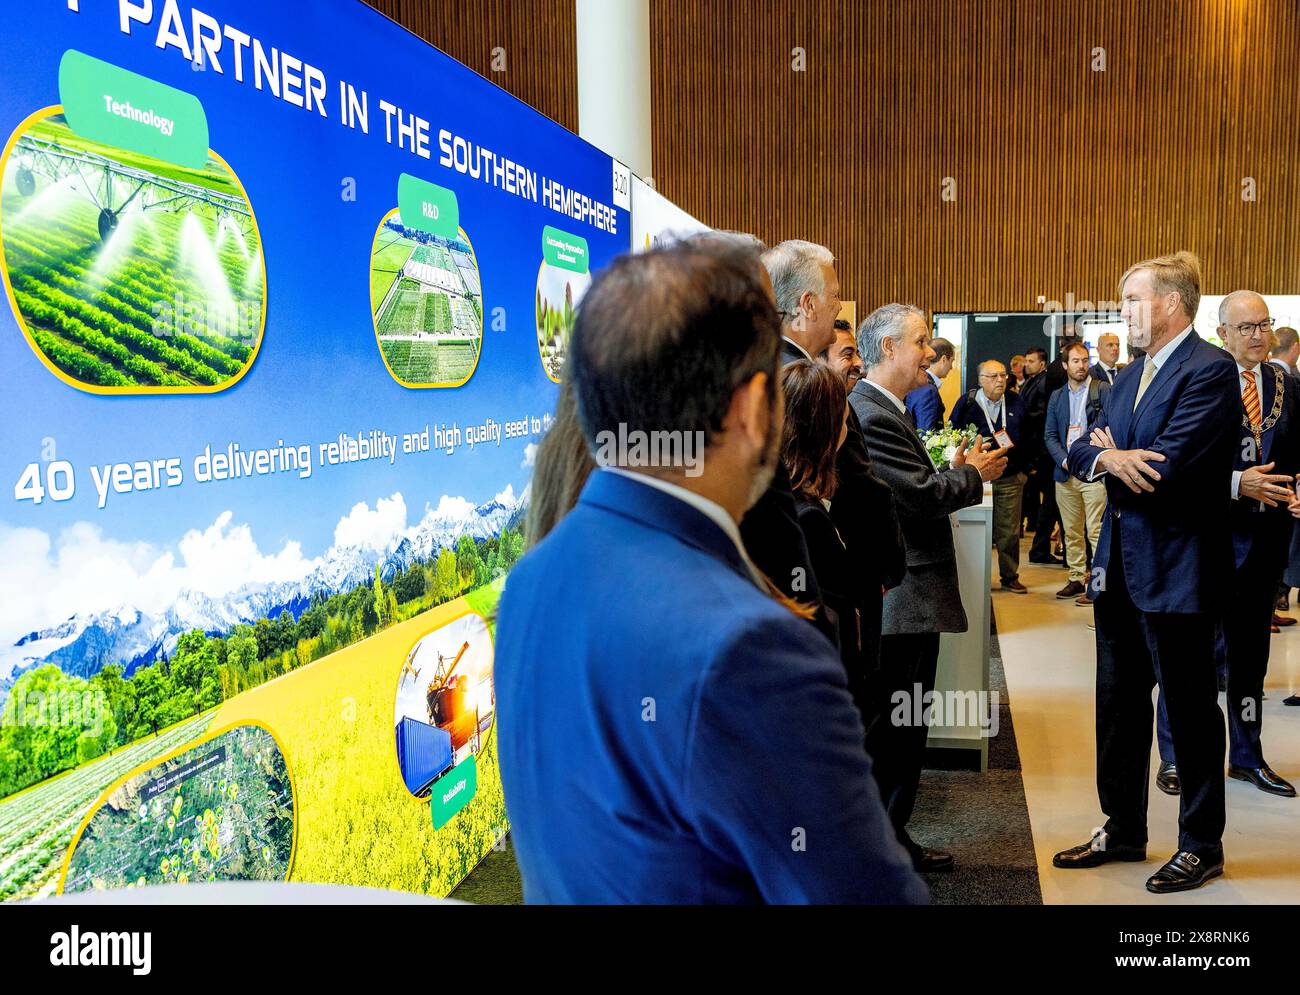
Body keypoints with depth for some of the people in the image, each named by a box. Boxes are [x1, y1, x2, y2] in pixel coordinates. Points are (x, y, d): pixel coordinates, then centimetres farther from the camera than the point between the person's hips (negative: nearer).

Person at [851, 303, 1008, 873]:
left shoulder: (887, 409, 15)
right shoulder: (871, 415, -19)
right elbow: (921, 493, -23)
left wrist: (956, 471, 4)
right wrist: (974, 476, -7)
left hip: (914, 595, 11)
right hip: (898, 596, -11)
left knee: (908, 725, 18)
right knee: (885, 728, 0)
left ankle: (893, 836, 29)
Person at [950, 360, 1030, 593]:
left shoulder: (1016, 403, 8)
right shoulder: (967, 403, -3)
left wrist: (1024, 467, 12)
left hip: (1010, 478, 2)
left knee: (1009, 531, 4)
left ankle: (1010, 577, 15)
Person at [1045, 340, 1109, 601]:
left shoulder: (1103, 389, 0)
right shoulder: (1057, 396, 14)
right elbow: (1049, 435, 13)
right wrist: (1064, 460, -3)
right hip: (1065, 473, 5)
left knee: (1096, 531, -6)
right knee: (1071, 532, 10)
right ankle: (1077, 579, 18)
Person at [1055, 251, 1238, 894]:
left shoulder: (1210, 369, -14)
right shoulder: (1129, 377, 14)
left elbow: (1166, 467, -23)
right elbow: (1080, 453, 7)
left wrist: (1111, 456, -5)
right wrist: (1108, 457, -16)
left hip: (1174, 570, -9)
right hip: (1119, 568, 9)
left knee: (1190, 709, 5)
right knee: (1119, 702, 16)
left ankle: (1201, 846, 20)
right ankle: (1122, 829, 31)